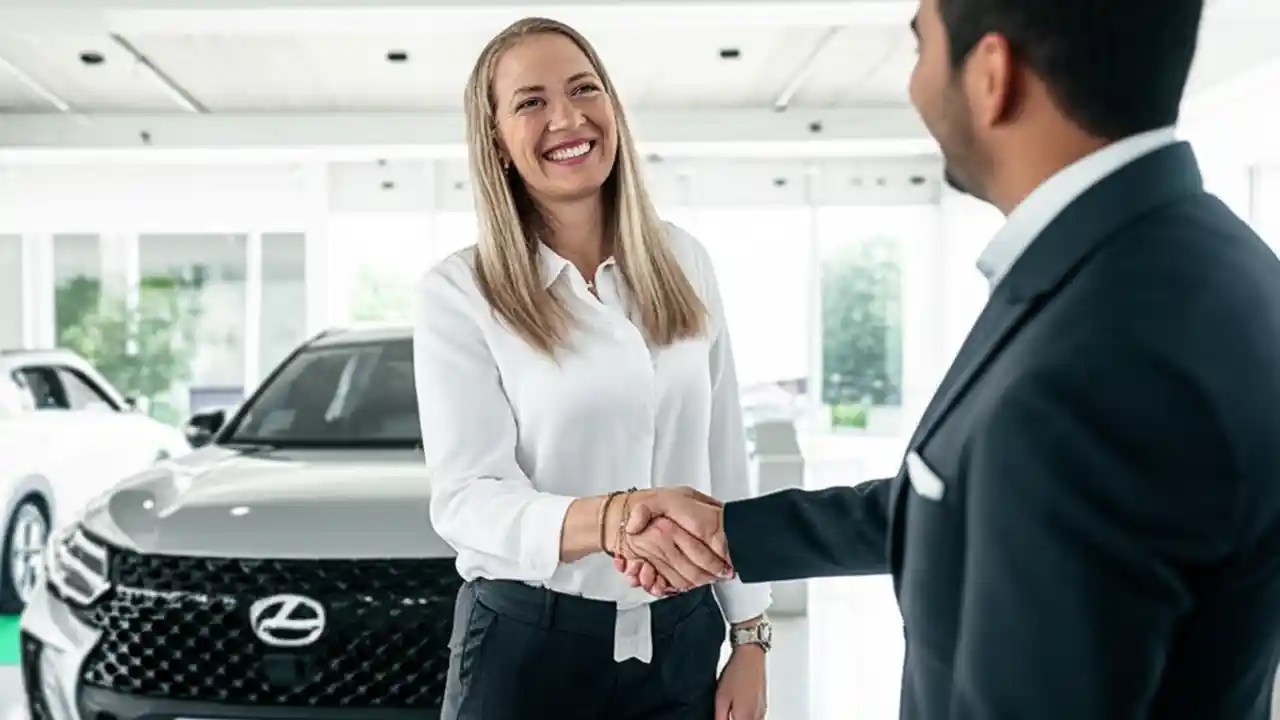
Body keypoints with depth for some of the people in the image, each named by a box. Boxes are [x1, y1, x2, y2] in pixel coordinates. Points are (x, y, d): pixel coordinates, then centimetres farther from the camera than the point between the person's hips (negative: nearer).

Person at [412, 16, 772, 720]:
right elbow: (466, 497, -16)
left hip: (683, 640, 4)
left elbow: (725, 463, 6)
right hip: (528, 645, -3)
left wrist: (750, 636, 5)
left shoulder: (682, 261, 2)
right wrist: (609, 519, -34)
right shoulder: (458, 291, -9)